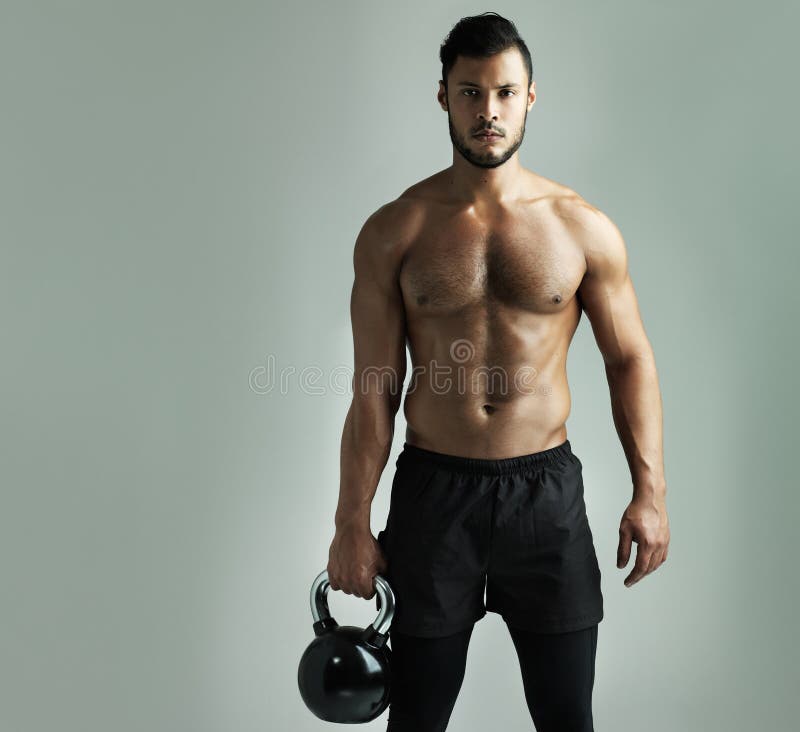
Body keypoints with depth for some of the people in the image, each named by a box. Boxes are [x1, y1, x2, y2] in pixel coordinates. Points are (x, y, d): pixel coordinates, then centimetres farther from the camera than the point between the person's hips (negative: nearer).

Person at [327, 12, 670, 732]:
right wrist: (352, 523, -2)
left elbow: (630, 359, 5)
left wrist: (650, 490, -3)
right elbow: (374, 389, -2)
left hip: (547, 490, 1)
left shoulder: (584, 228, -1)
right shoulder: (394, 231, -2)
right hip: (433, 490, 0)